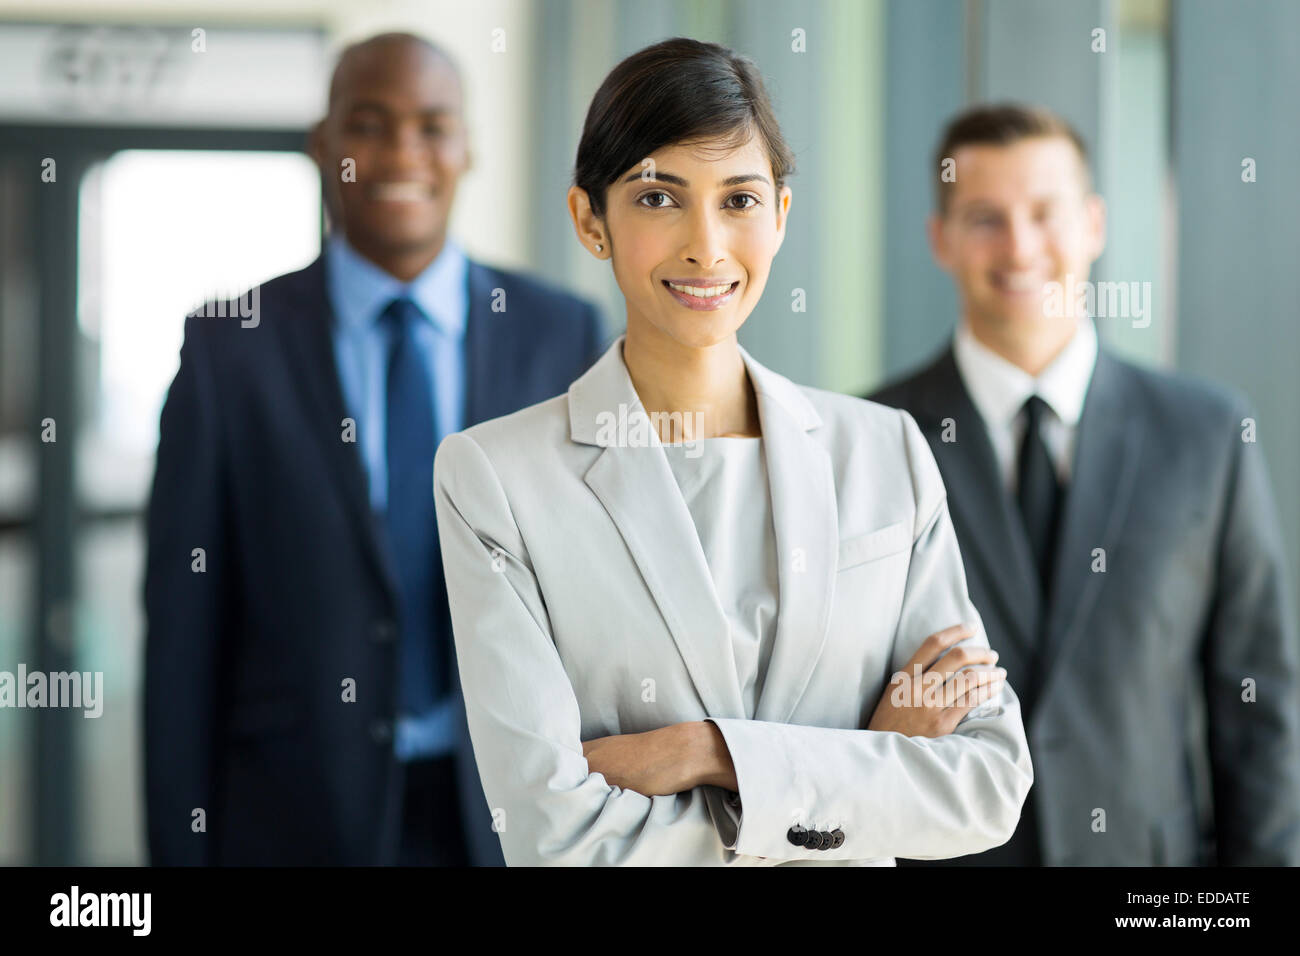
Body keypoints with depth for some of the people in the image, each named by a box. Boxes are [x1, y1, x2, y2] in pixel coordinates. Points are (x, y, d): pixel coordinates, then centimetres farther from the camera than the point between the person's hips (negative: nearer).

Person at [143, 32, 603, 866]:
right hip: (302, 821, -1)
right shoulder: (229, 349, -1)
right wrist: (179, 848, -2)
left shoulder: (562, 336, 3)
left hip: (514, 819, 1)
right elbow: (184, 632, 0)